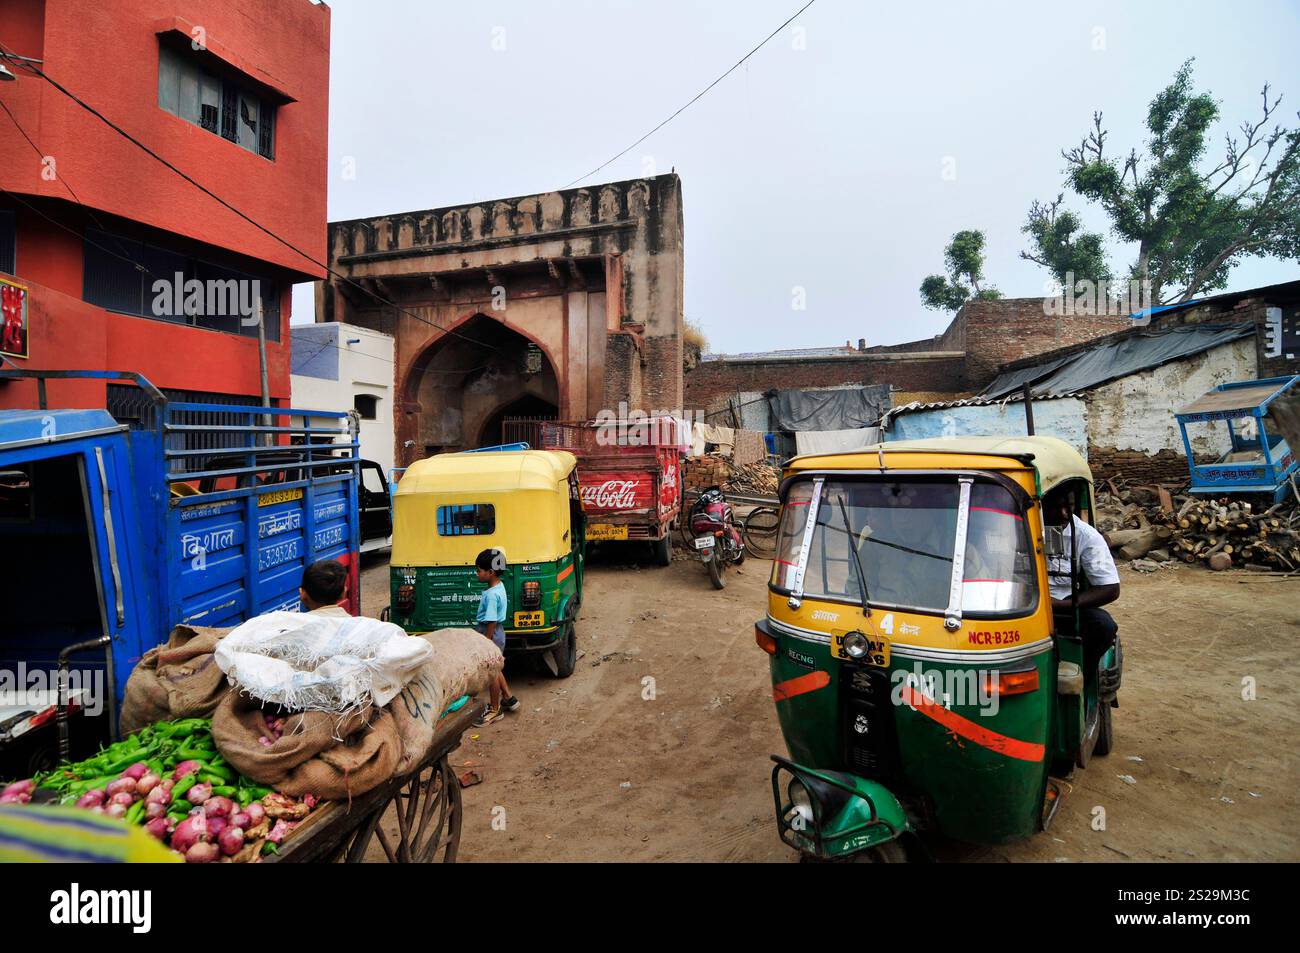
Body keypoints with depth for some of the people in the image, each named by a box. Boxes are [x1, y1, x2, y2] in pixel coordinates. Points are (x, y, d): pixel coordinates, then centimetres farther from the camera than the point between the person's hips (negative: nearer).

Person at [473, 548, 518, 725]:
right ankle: (508, 698, 36)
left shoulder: (492, 595, -27)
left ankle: (495, 709, 21)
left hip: (491, 635, -9)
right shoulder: (499, 586, 3)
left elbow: (491, 622, -25)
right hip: (497, 633, 10)